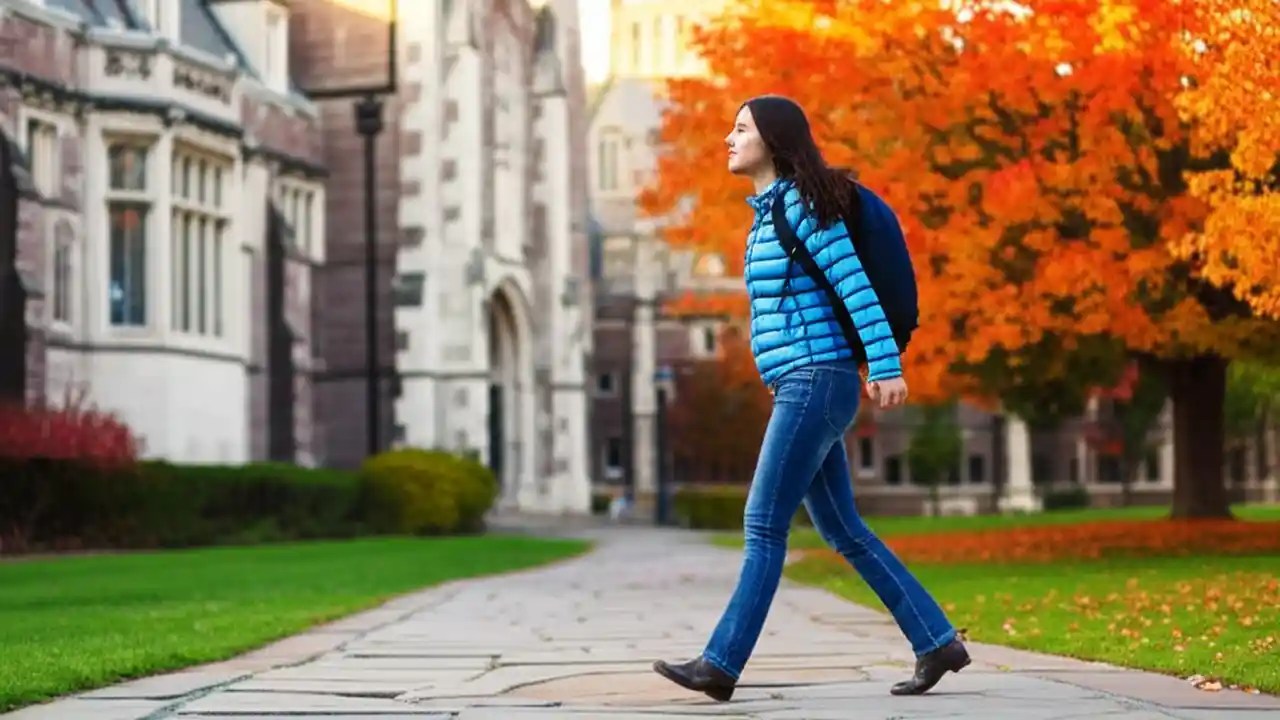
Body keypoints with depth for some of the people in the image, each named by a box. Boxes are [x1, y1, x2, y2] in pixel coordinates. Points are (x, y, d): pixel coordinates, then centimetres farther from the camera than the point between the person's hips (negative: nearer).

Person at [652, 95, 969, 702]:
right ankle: (937, 643, 12)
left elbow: (855, 283, -16)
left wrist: (885, 367, -23)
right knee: (841, 530, 9)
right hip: (802, 386, 10)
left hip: (815, 383, -10)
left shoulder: (801, 203, -9)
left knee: (763, 524, -8)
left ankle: (721, 664, -4)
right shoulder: (770, 212, 18)